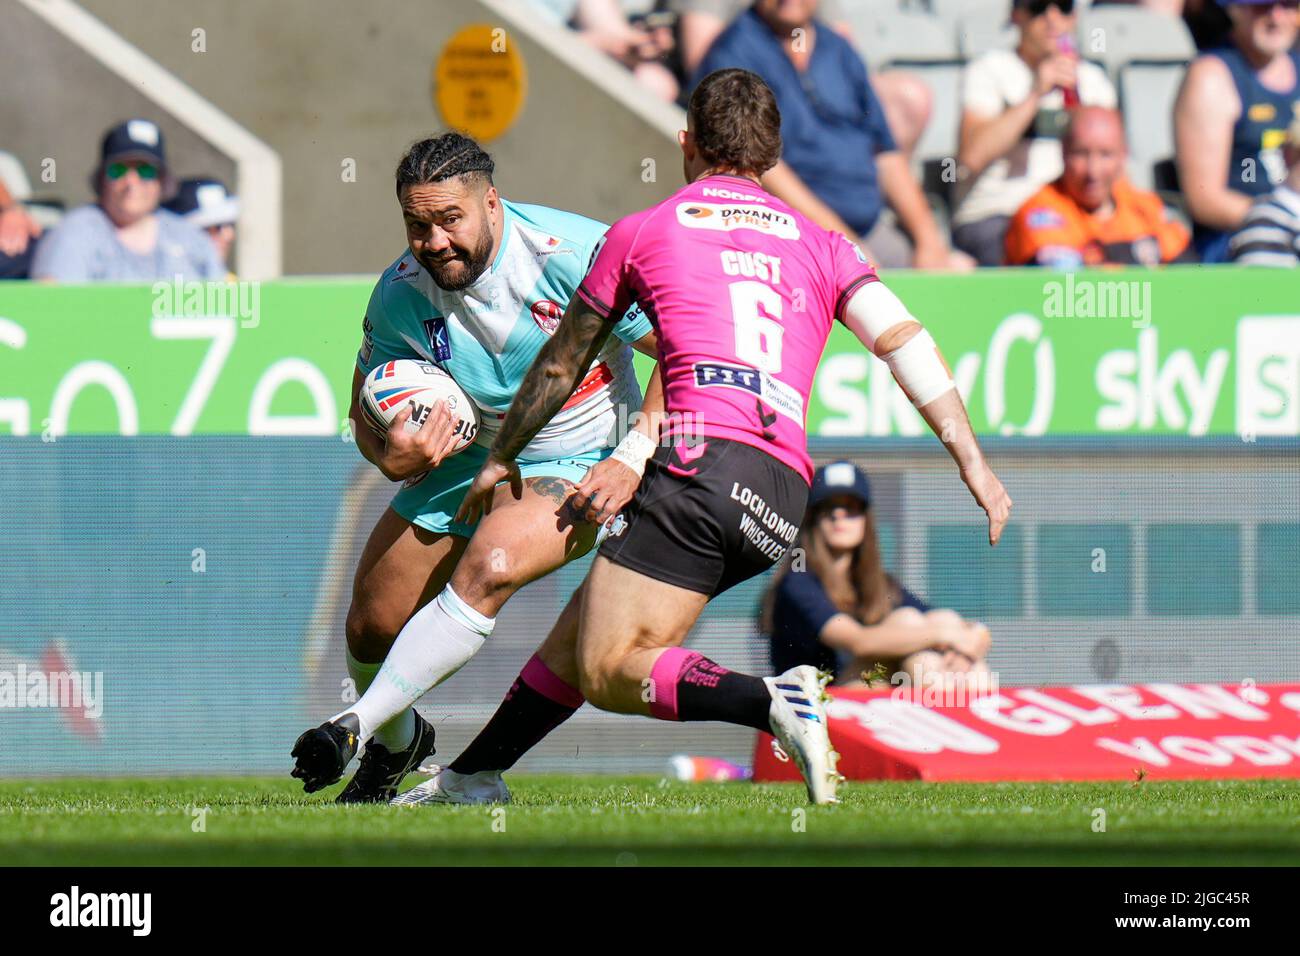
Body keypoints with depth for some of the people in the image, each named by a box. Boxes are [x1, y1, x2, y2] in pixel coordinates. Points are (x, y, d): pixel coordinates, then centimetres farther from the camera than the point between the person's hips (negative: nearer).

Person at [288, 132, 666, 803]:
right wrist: (392, 459, -24)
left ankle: (359, 726, -24)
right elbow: (365, 415, 1)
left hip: (578, 466, -5)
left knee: (490, 564, -33)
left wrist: (634, 455, -28)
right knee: (372, 624, 3)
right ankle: (399, 744, 37)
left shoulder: (574, 256, -26)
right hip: (467, 458, 5)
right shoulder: (400, 293, -13)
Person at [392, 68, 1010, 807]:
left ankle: (774, 703, -32)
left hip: (702, 455, -5)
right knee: (589, 615, 21)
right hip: (786, 492, 5)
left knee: (609, 671, -9)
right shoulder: (821, 245, 22)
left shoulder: (642, 233, 16)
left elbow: (561, 368, 27)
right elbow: (903, 339, 6)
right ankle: (473, 774, 28)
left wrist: (501, 460, 41)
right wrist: (973, 463, 3)